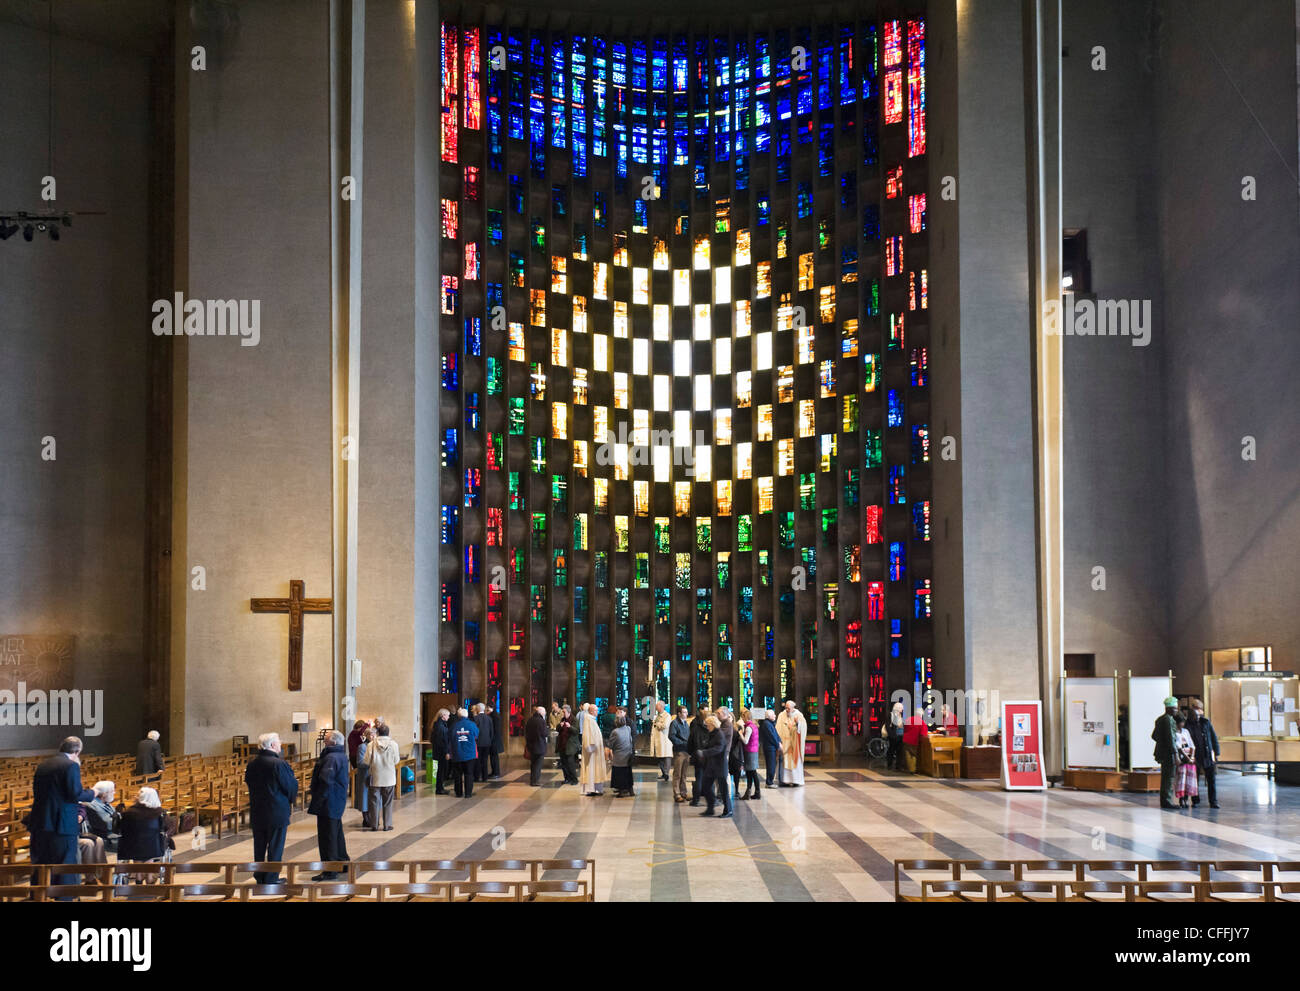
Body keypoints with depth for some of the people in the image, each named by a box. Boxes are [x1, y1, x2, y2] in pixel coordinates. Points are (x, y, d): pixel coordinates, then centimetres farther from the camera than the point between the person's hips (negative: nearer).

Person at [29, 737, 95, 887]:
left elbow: (36, 792, 16)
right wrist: (91, 794, 1)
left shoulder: (42, 765, 10)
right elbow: (76, 794, -18)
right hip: (62, 824, -6)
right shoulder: (72, 766, -12)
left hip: (39, 823, 7)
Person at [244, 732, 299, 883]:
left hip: (257, 812, 6)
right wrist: (291, 800, 7)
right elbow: (291, 787, -14)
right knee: (275, 846, 4)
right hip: (277, 812, -6)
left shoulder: (252, 763, 0)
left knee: (259, 845, 17)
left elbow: (248, 781, 12)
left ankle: (259, 876, 26)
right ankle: (271, 878, 8)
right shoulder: (280, 764, -19)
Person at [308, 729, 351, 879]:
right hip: (337, 804, 10)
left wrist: (315, 803, -21)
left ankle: (330, 871, -2)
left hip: (328, 803, -10)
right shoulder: (341, 756, 12)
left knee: (327, 837, -5)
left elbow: (325, 782, -27)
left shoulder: (331, 758, -22)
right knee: (337, 834, 21)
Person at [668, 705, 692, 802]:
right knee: (677, 774, -4)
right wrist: (682, 743, -16)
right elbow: (671, 736, -17)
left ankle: (683, 793, 18)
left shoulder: (686, 723, 17)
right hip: (679, 751, -7)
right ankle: (676, 795, -3)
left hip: (686, 751, 7)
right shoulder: (674, 723, -7)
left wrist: (689, 745, 6)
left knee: (684, 774, 12)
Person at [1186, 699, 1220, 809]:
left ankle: (1213, 802, 5)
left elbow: (1214, 737, 9)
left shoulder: (1206, 722, 4)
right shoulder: (1188, 724, 1)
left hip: (1207, 755, 1)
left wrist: (1216, 753, 5)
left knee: (1211, 779, 0)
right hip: (1194, 757, -1)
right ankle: (1195, 800, 16)